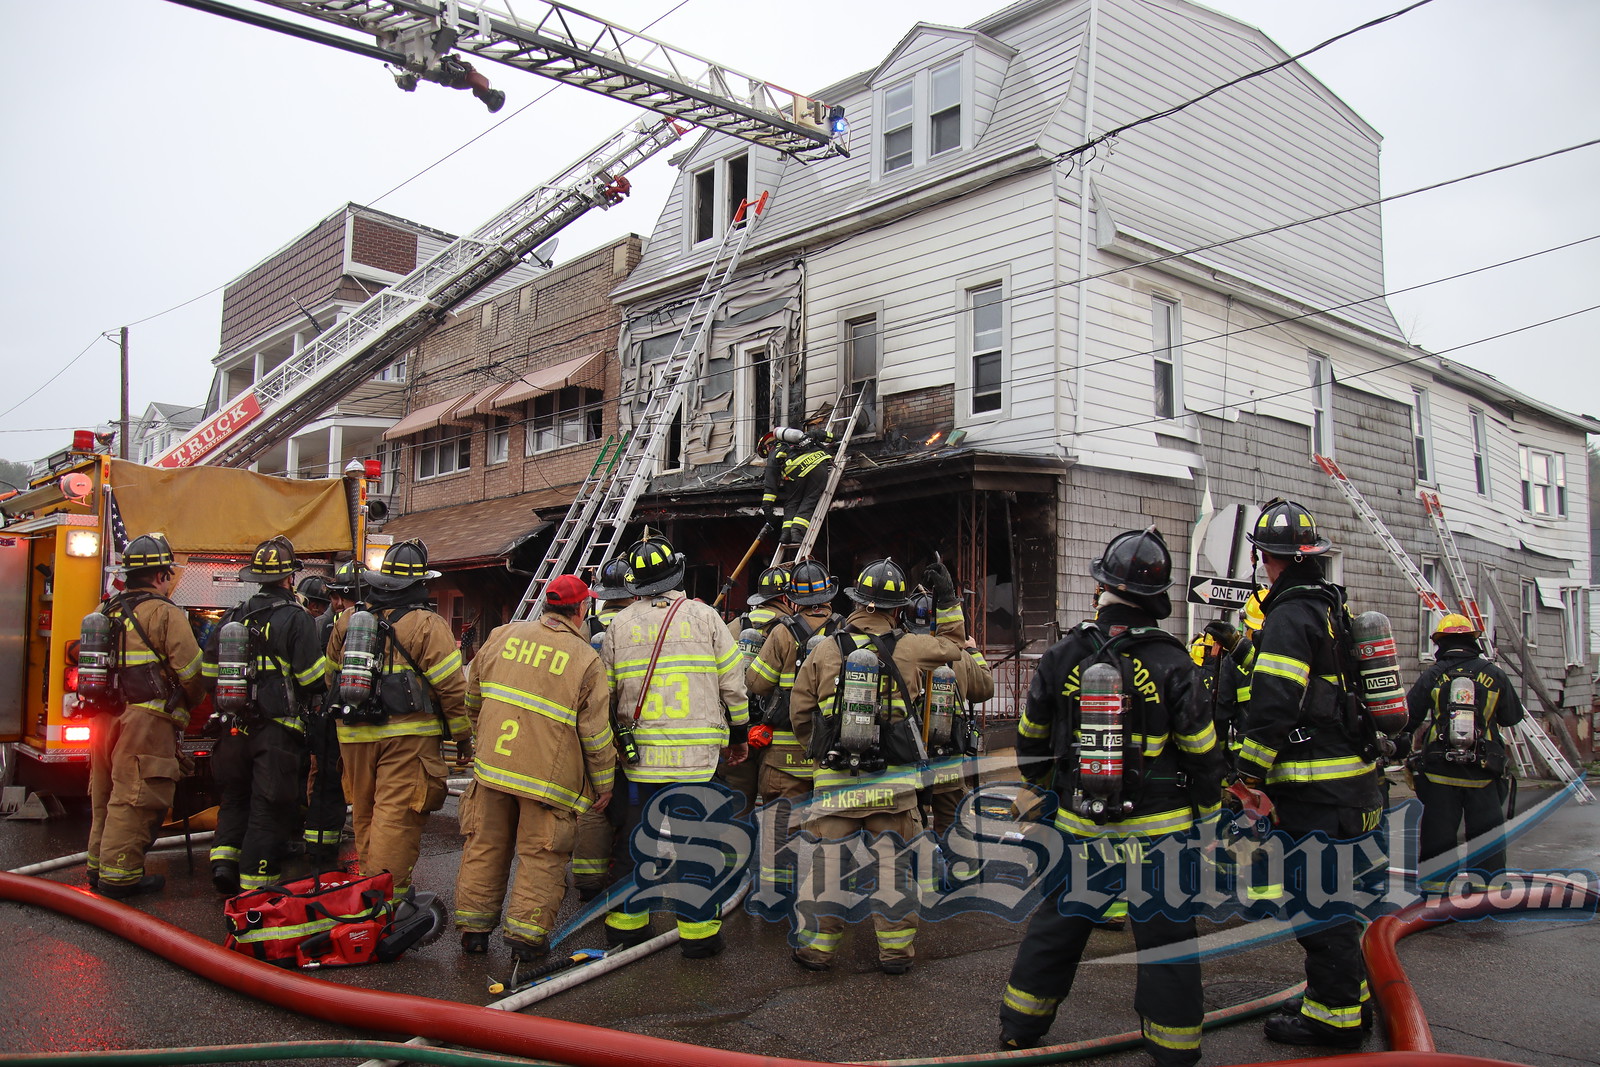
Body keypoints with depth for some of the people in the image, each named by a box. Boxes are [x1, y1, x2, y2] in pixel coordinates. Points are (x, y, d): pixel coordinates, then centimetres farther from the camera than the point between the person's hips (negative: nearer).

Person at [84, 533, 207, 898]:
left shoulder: (106, 611, 14)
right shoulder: (164, 613, -10)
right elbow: (190, 669, -12)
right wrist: (192, 702, 6)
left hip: (106, 718, 9)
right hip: (147, 721, -8)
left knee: (106, 796, 17)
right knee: (136, 798, -4)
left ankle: (100, 866, 26)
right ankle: (120, 876, -2)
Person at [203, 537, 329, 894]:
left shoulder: (232, 618, 8)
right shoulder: (295, 619, -10)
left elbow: (210, 673, 13)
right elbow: (314, 679, -14)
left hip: (234, 728, 6)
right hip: (276, 731, -5)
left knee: (235, 798, 22)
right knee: (270, 809, 2)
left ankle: (224, 861, 14)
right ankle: (254, 882, 4)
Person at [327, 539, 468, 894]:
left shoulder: (348, 621, 10)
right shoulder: (427, 625, -10)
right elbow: (452, 687, -11)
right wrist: (463, 731, 0)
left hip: (354, 736, 6)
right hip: (407, 735, -6)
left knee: (365, 814, 18)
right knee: (396, 815, -5)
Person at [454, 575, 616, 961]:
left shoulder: (502, 636, 4)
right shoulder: (586, 661, -8)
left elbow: (473, 698, 15)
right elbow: (596, 733, -7)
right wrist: (604, 783, 5)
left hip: (492, 765, 4)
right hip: (549, 775, -4)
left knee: (486, 846, 15)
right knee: (541, 856, 7)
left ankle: (474, 927, 25)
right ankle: (528, 934, 10)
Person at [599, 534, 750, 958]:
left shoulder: (619, 625, 4)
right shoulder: (704, 616, 0)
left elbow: (605, 692, 7)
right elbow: (733, 683, 1)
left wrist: (608, 743, 21)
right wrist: (739, 735, 13)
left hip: (640, 753, 2)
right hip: (699, 754, -2)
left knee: (633, 840, 14)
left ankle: (625, 924, 24)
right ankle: (698, 932, 11)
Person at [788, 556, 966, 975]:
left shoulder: (824, 652, -1)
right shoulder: (910, 649, -3)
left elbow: (799, 714, 6)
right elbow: (952, 644, 17)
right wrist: (947, 600, 24)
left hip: (834, 781, 0)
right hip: (894, 781, 0)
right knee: (895, 865, 11)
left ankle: (815, 947, 16)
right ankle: (896, 950, 19)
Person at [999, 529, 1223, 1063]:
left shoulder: (1061, 657, -4)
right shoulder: (1171, 664, -11)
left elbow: (1030, 739, 8)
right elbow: (1202, 753, -5)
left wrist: (1045, 786, 26)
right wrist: (1206, 817, 10)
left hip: (1079, 829, 3)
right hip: (1157, 833, -2)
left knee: (1056, 926, 17)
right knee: (1165, 941, 10)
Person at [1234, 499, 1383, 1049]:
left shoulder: (1290, 615, -16)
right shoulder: (1334, 609, 15)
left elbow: (1272, 702, -22)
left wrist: (1250, 771, -13)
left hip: (1316, 792, -10)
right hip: (1353, 780, 10)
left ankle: (1333, 1014, 8)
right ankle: (1349, 999, 31)